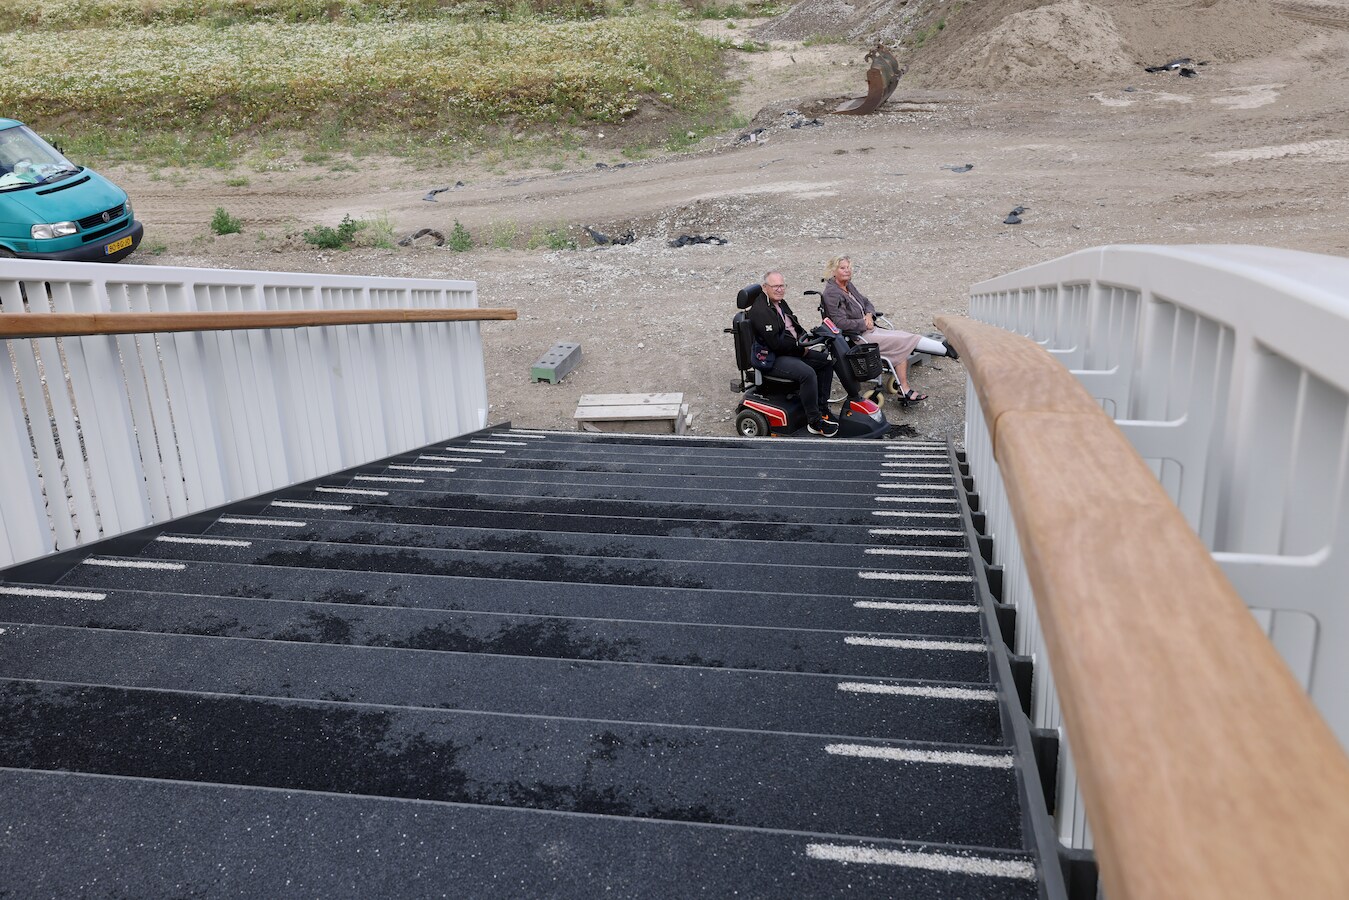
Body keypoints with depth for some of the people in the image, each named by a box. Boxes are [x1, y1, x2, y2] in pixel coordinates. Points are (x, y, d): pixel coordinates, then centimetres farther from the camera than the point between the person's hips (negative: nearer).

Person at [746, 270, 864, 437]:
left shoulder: (780, 303, 14)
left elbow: (795, 326, 25)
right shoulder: (760, 310, -18)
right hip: (773, 359, -11)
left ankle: (822, 408, 10)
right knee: (808, 373, -31)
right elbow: (775, 344, -24)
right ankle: (814, 421, -20)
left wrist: (805, 337, 3)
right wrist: (801, 349, -13)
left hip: (793, 350, 11)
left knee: (826, 359, 8)